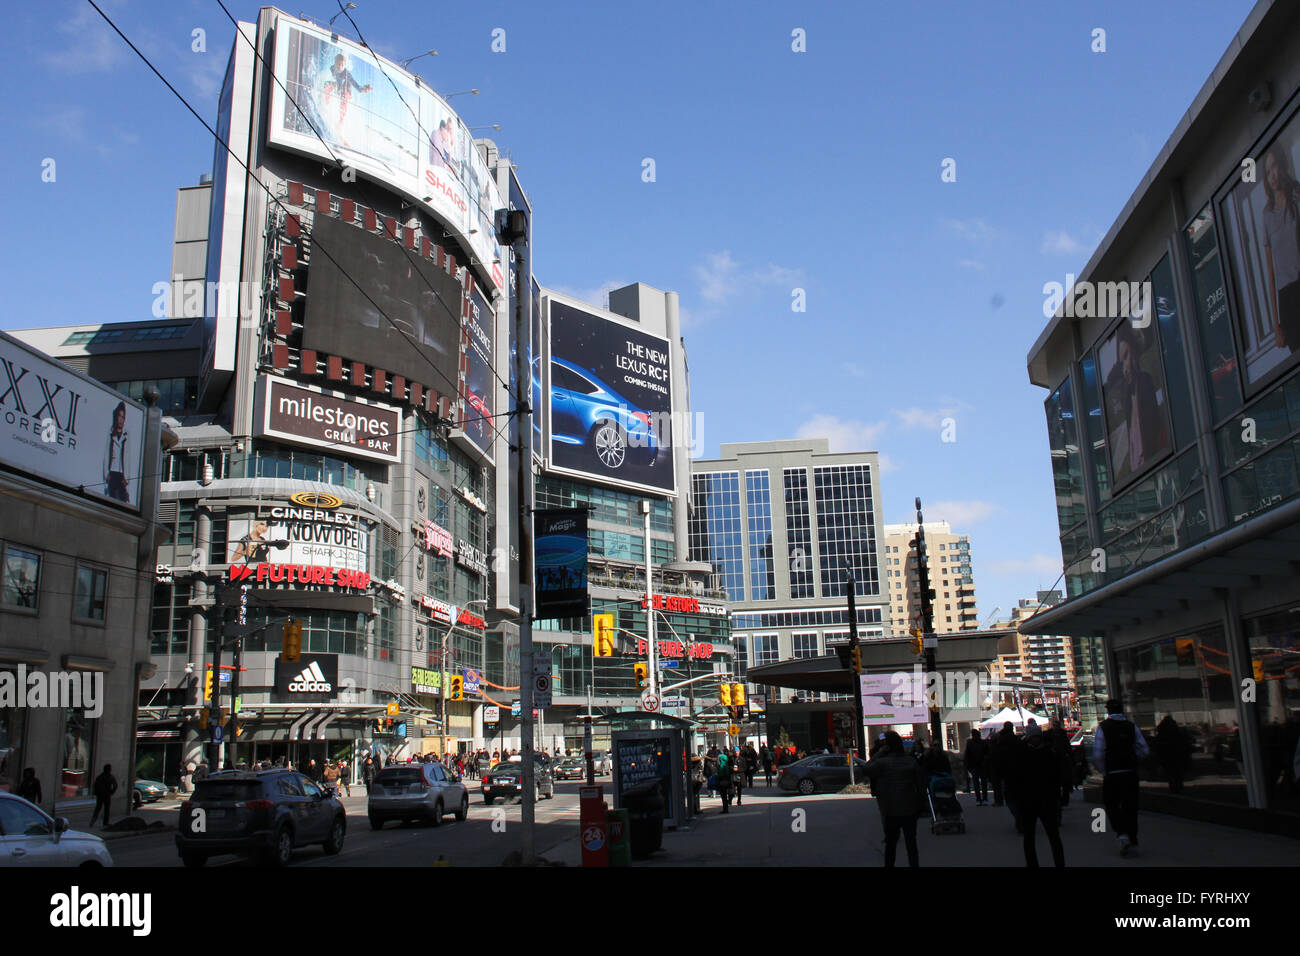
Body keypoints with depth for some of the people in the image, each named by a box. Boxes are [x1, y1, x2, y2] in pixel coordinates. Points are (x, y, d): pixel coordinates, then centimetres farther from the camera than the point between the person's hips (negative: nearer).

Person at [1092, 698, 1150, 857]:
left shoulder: (1103, 727, -6)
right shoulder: (1132, 726, 3)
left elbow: (1097, 754, -10)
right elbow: (1144, 750, 1)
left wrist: (1103, 771, 5)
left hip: (1111, 773, -3)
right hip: (1131, 772, 3)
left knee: (1111, 804, 9)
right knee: (1130, 806, 12)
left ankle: (1122, 833, -12)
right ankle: (1132, 841, 14)